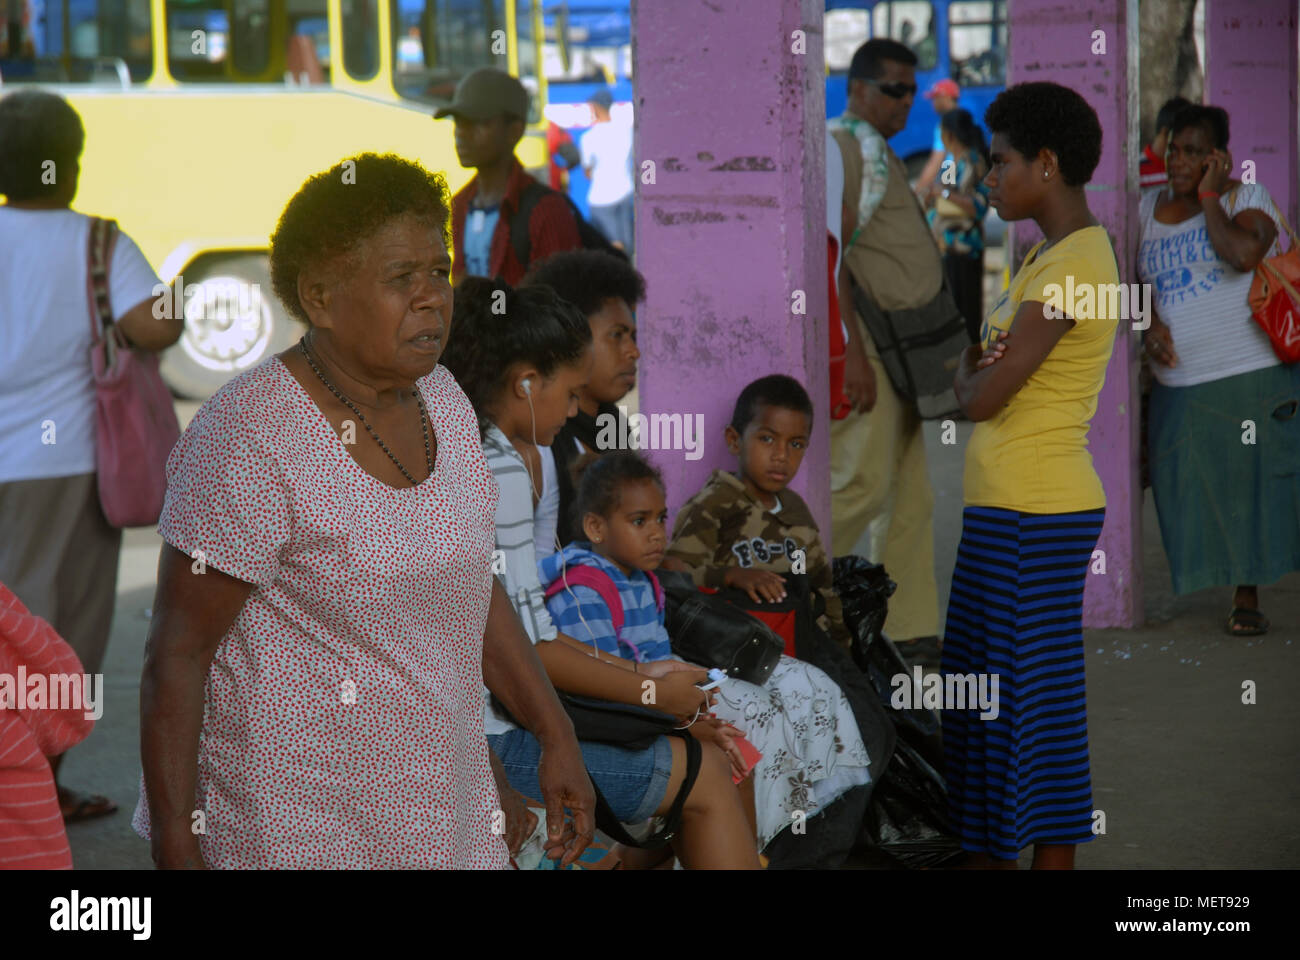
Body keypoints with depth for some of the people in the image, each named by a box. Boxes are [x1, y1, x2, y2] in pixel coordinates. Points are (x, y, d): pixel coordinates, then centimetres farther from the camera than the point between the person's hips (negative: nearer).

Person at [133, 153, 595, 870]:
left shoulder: (436, 397, 3)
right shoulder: (252, 440, -21)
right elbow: (175, 654, -17)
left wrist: (555, 735, 12)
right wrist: (174, 849, -18)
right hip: (287, 829, -7)